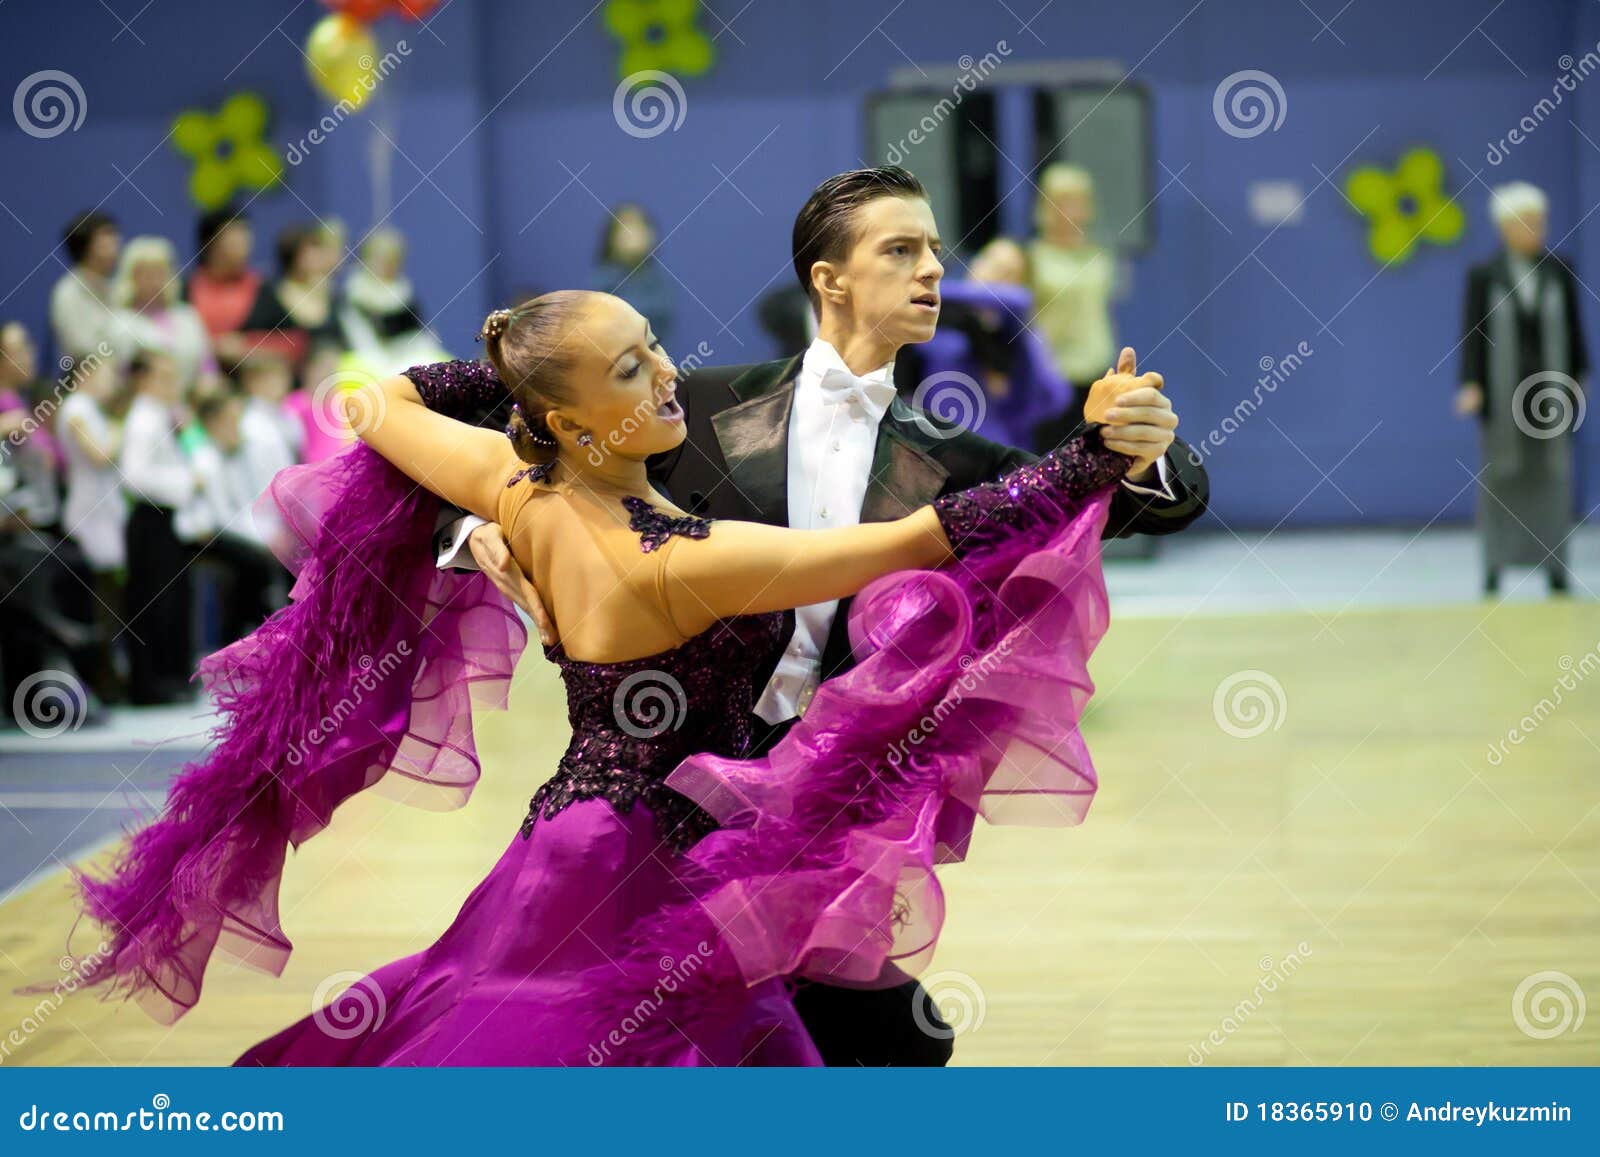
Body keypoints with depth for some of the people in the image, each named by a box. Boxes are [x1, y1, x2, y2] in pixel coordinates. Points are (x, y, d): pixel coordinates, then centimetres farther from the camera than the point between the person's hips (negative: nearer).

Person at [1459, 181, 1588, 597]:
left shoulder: (1560, 270, 3)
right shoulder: (1483, 276, -3)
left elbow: (1573, 327, 8)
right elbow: (1472, 333, -5)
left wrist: (1578, 378, 7)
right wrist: (1471, 386, -13)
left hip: (1551, 387, 2)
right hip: (1502, 388, -2)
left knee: (1553, 476, 2)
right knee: (1498, 477, 1)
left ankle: (1554, 565, 7)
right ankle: (1494, 567, 6)